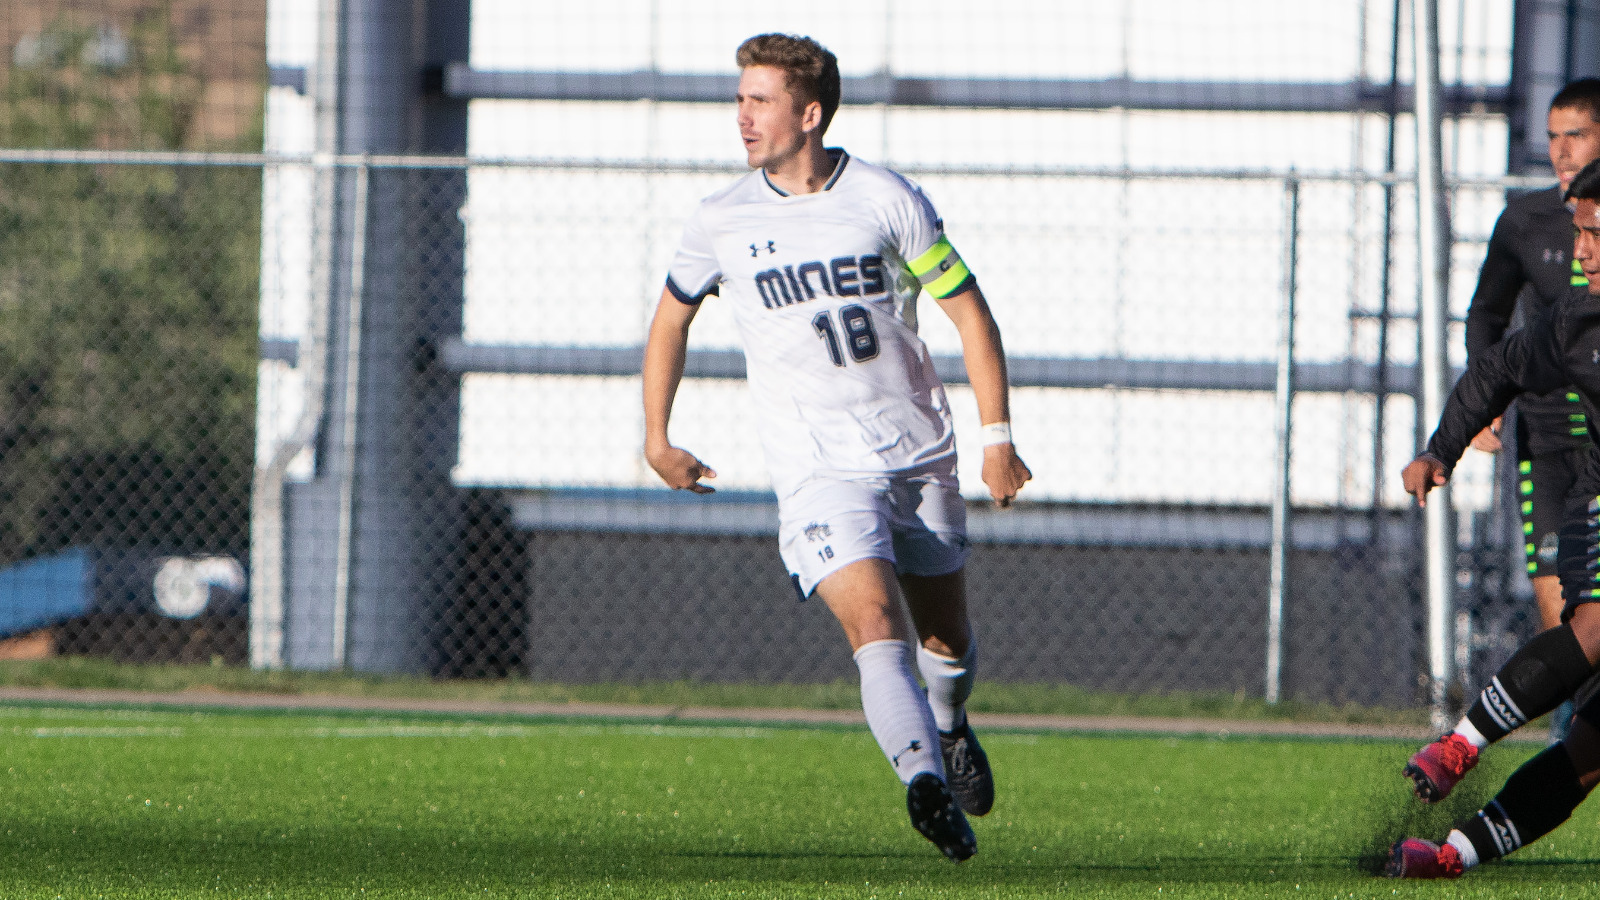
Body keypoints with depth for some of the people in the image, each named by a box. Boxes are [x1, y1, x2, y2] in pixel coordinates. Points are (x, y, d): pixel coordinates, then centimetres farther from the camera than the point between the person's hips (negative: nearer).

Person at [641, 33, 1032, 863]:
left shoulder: (888, 201, -5)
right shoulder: (719, 224, -2)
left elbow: (968, 311, 0)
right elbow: (671, 318, 16)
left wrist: (997, 438, -5)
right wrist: (656, 438, 16)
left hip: (919, 453, 1)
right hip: (817, 472, -1)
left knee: (945, 637, 12)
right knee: (875, 624, -23)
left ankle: (948, 727, 45)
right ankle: (924, 780, -38)